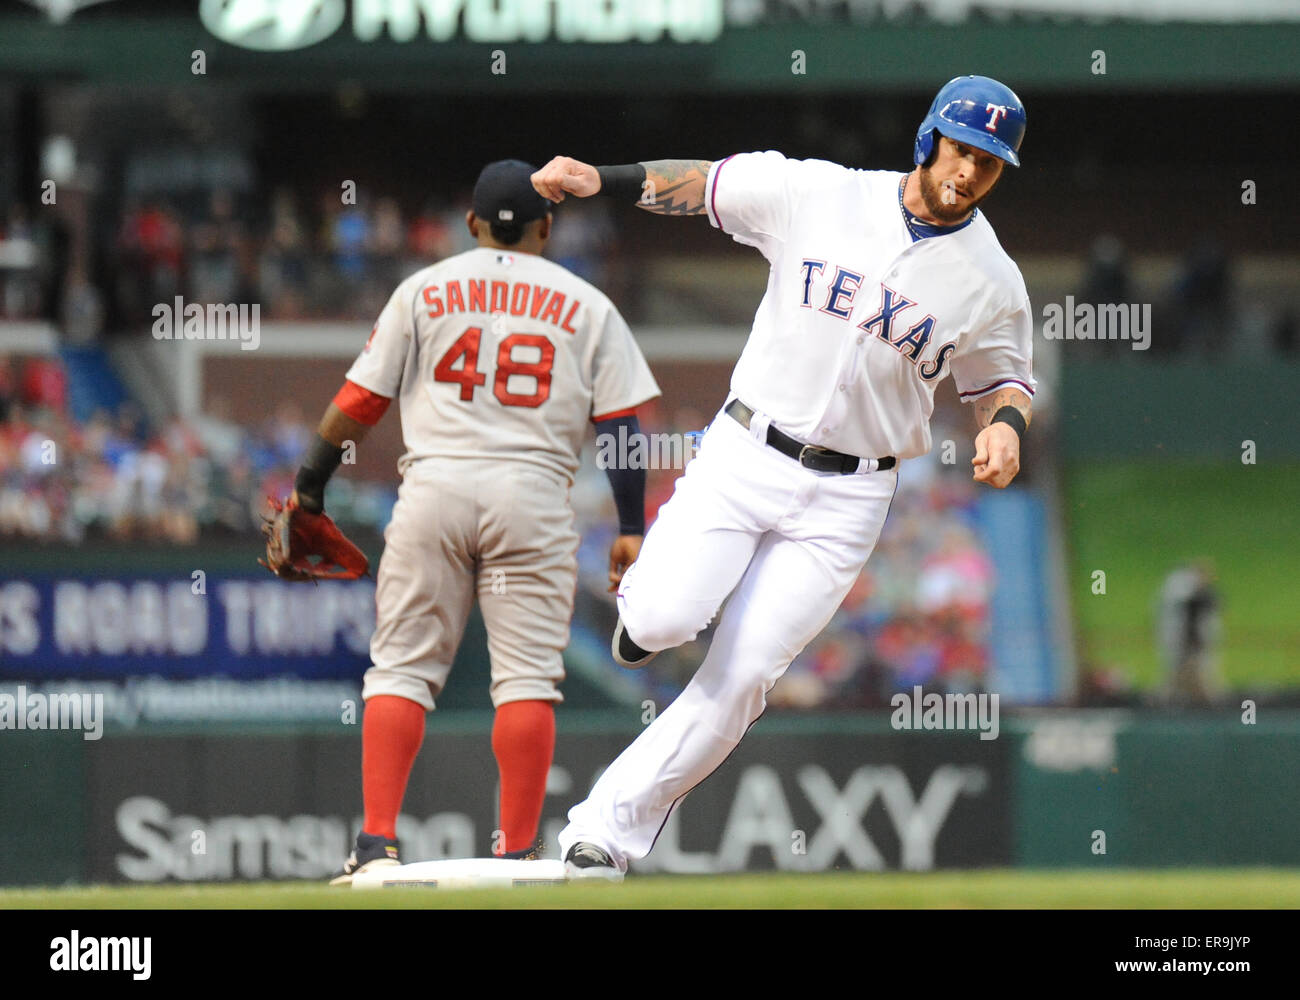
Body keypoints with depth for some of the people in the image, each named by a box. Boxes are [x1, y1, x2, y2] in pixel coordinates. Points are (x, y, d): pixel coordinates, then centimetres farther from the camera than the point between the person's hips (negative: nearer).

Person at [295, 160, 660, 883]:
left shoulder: (425, 290, 11)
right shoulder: (587, 306, 11)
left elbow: (360, 401, 8)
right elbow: (621, 420, 4)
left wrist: (311, 484, 17)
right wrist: (631, 529, 5)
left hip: (435, 488, 0)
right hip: (533, 496, 0)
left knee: (403, 668, 3)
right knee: (526, 677, 1)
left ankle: (378, 844, -6)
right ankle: (517, 854, -3)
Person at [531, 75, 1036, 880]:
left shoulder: (993, 282, -1)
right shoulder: (817, 195, -4)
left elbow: (1006, 380, 14)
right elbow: (702, 184, 6)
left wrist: (1006, 426, -9)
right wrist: (600, 179, -8)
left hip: (846, 497, 0)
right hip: (746, 453, 0)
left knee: (743, 676, -8)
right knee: (666, 617, -20)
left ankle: (609, 828, 1)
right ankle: (644, 602, 19)